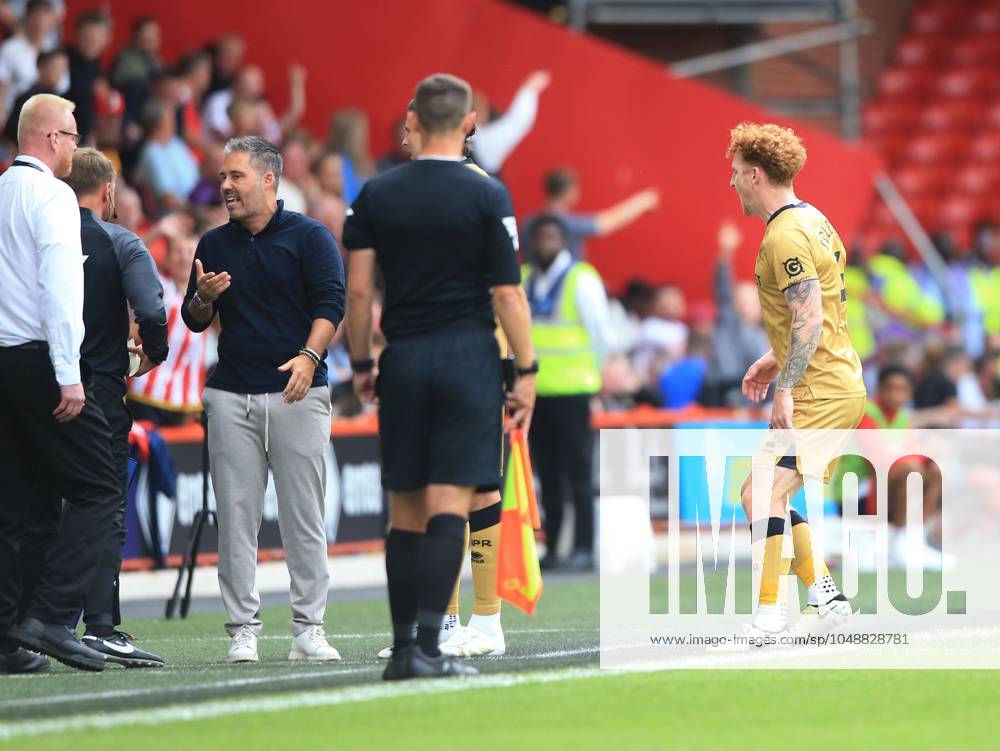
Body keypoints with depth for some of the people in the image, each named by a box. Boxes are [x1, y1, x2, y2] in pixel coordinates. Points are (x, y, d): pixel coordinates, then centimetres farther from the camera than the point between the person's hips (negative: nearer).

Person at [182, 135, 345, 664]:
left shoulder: (309, 237, 3)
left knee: (304, 515, -2)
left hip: (297, 393, -3)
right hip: (231, 396, 3)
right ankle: (242, 630, 1)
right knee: (235, 516, -1)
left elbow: (330, 303, -5)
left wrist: (309, 356, -21)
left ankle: (309, 629, 2)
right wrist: (203, 298, -5)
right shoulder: (214, 244, 15)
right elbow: (194, 321, 19)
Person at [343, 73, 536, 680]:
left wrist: (362, 364, 13)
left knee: (406, 510, 9)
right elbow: (507, 293, -7)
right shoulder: (487, 196, -5)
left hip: (403, 359, 3)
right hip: (469, 357, -3)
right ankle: (428, 644, -15)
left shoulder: (376, 194, 4)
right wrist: (527, 371, 0)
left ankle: (403, 646, 10)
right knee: (450, 504, -6)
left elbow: (358, 290, 2)